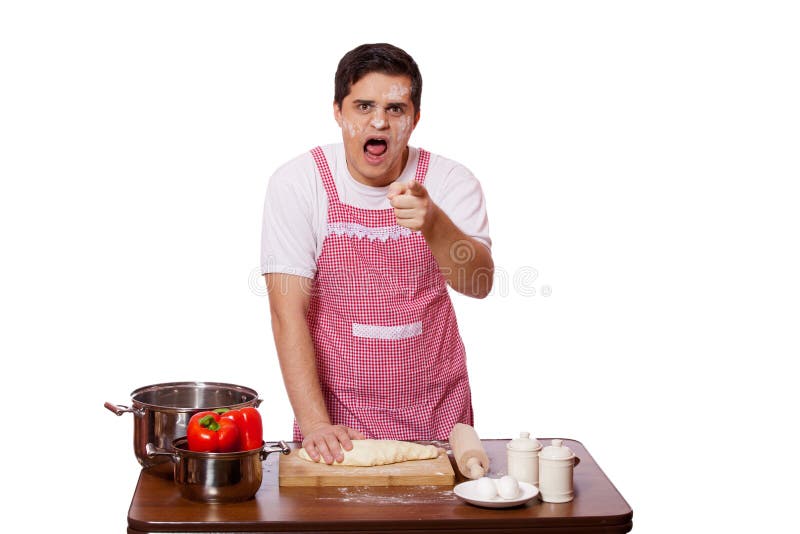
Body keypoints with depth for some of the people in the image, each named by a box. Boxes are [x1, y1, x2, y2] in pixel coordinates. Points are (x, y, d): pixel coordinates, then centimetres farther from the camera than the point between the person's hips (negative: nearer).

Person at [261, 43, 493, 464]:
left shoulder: (450, 181, -3)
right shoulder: (297, 183, -6)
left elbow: (479, 283, -19)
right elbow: (288, 310, -11)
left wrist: (433, 225, -39)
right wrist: (315, 423, -18)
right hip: (336, 413, -1)